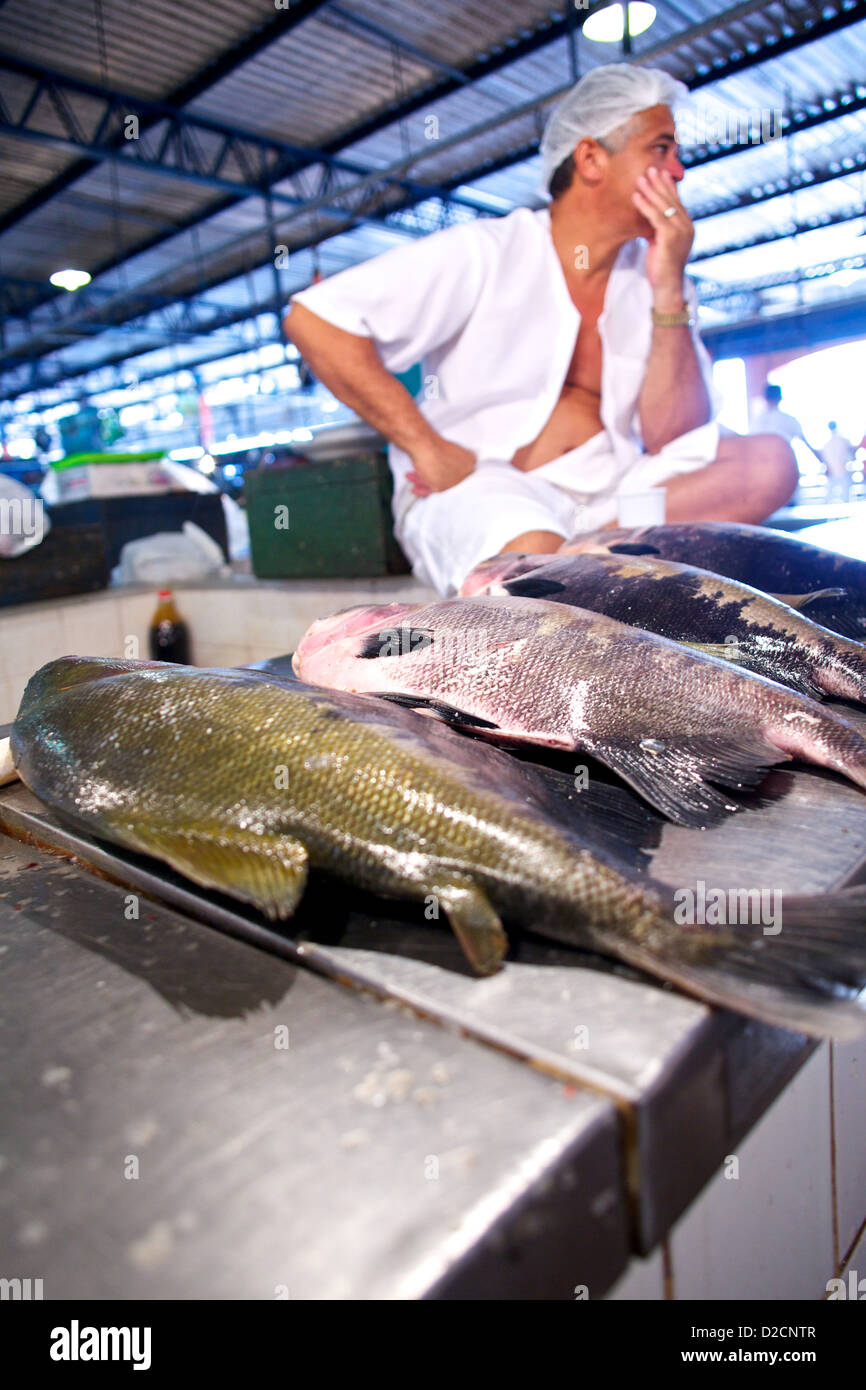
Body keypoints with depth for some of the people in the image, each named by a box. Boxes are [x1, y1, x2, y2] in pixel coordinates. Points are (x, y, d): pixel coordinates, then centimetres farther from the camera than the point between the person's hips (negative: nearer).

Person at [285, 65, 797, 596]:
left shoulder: (653, 278, 11)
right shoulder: (484, 253, -2)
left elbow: (673, 441, 0)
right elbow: (314, 320, -11)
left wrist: (669, 291, -7)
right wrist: (426, 448, -15)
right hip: (477, 486, -6)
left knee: (768, 462, -14)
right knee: (533, 553, -40)